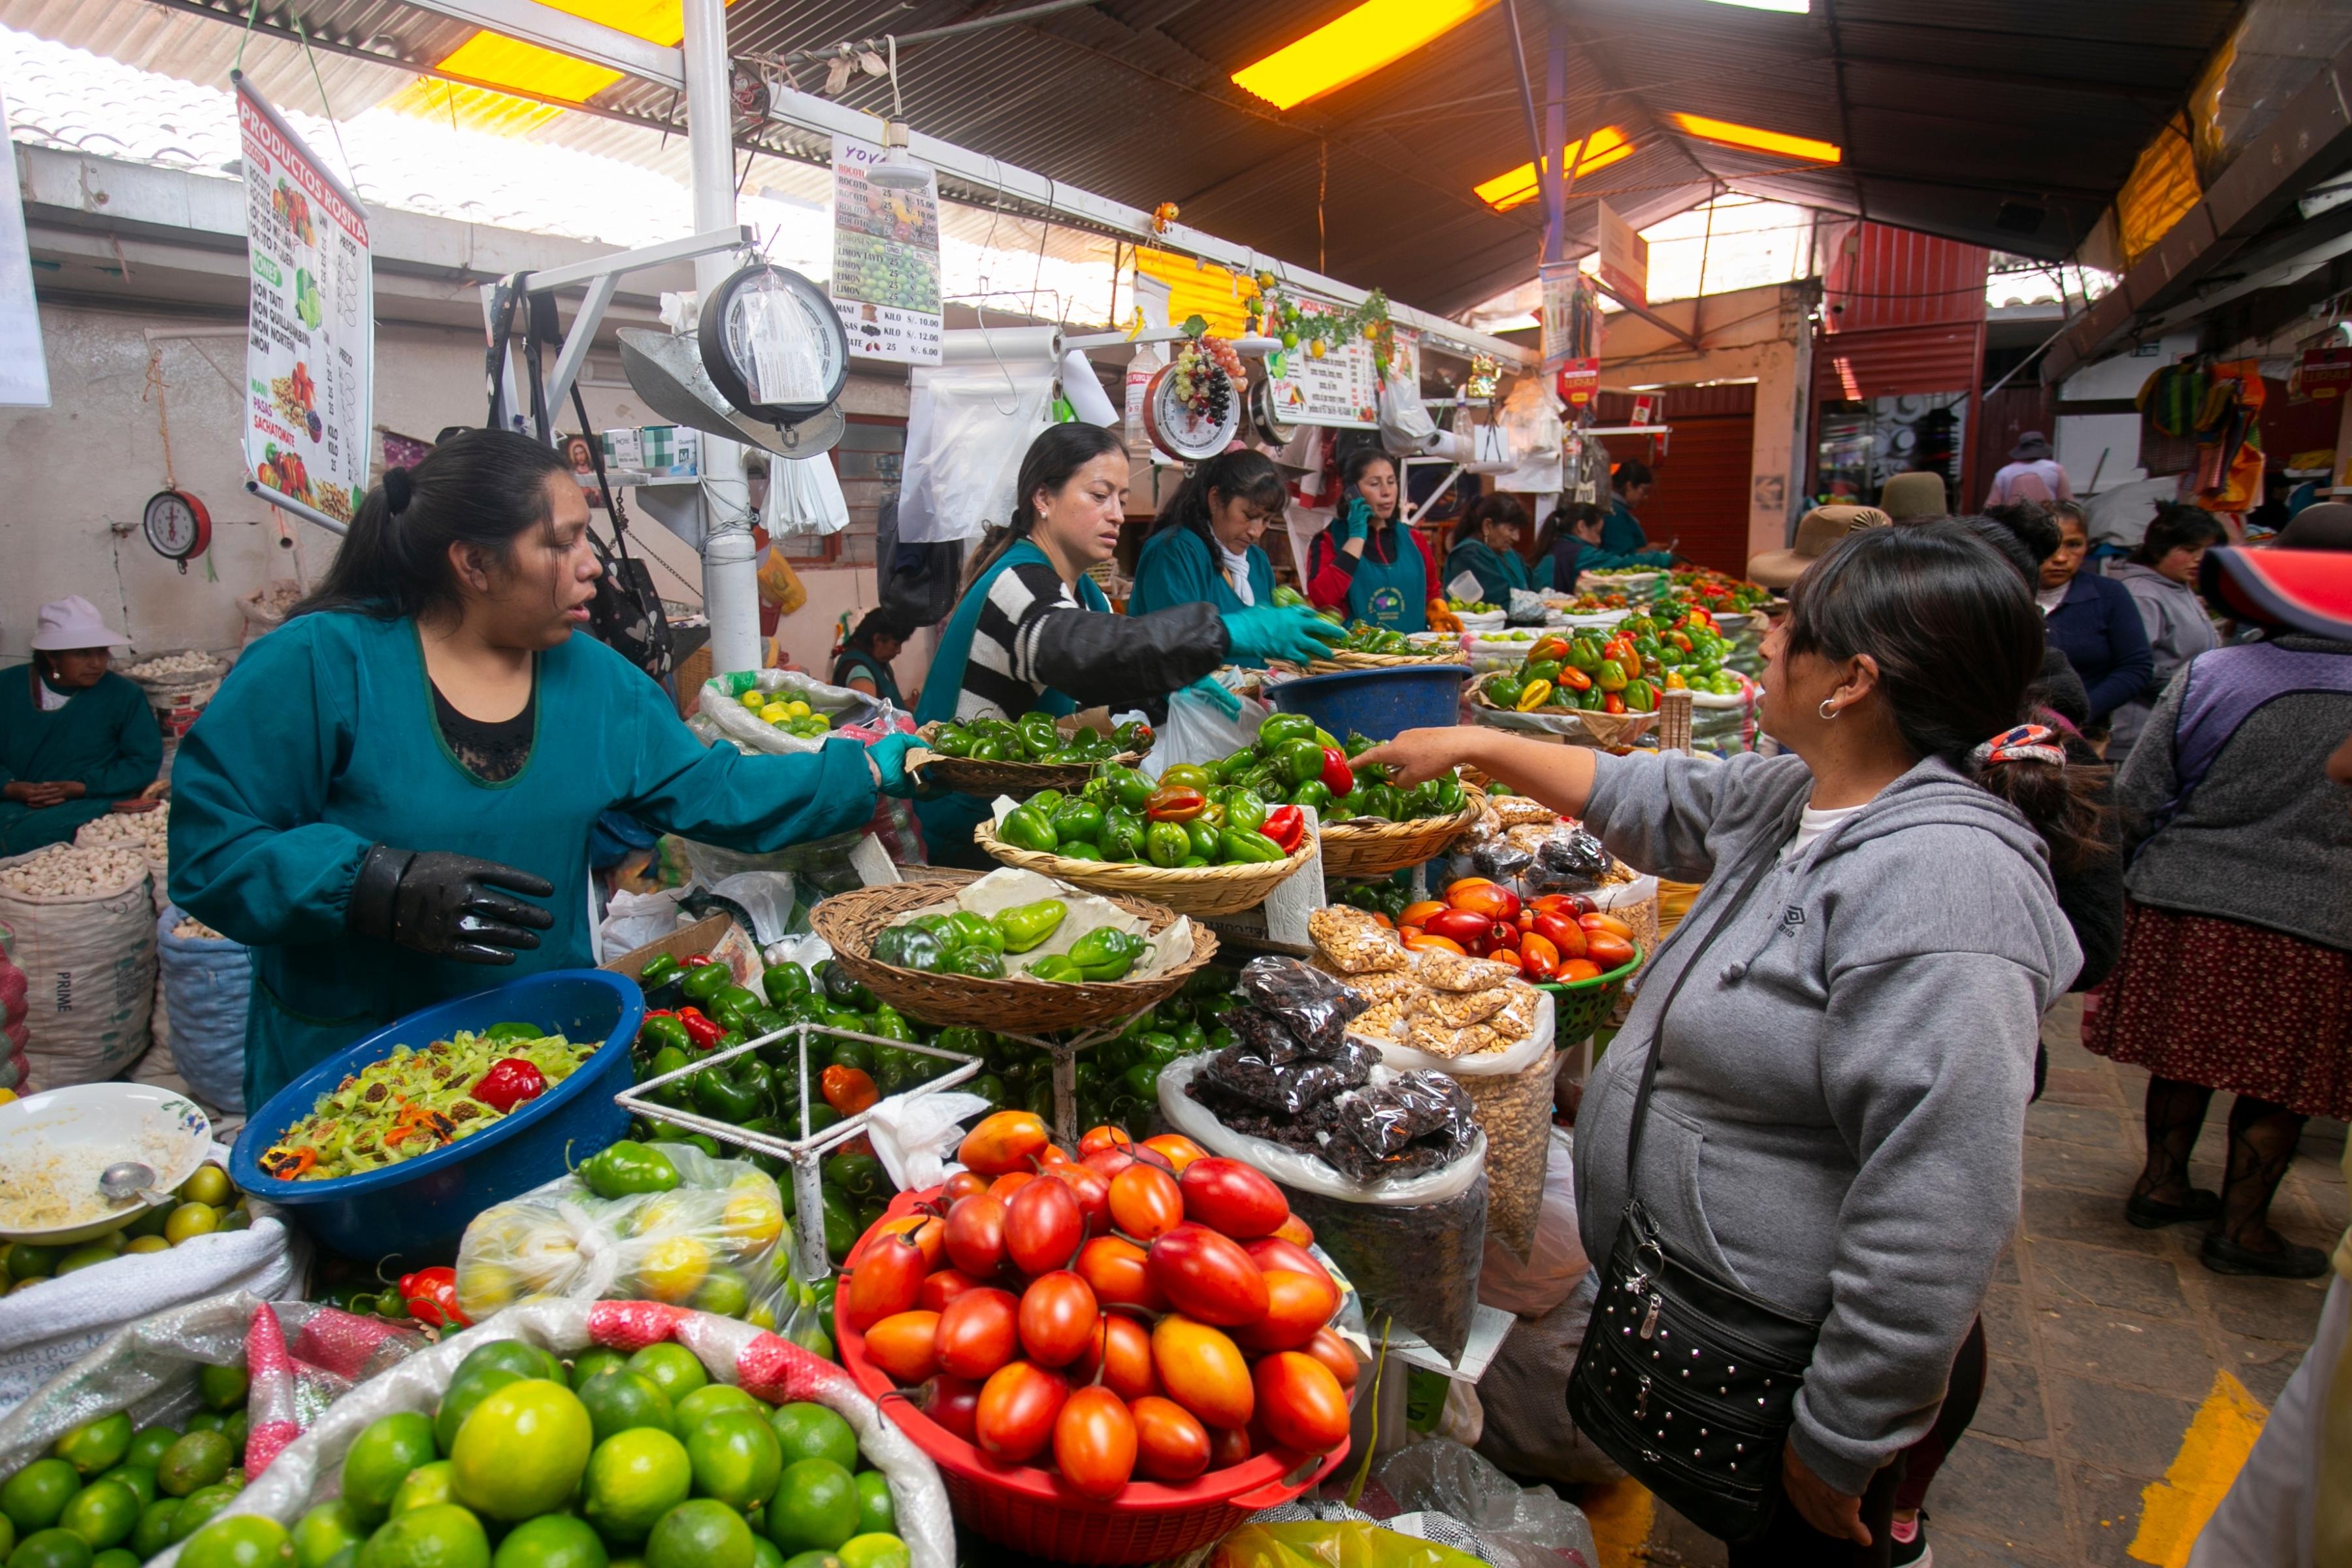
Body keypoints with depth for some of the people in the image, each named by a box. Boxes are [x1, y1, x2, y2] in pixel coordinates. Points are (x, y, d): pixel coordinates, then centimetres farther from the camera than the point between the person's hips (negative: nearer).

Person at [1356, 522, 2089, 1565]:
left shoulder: (1937, 880, -30)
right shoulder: (1797, 797, 0)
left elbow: (1937, 1214, -31)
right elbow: (1647, 798, 18)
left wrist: (1840, 1444, -22)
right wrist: (1475, 746, 20)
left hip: (1792, 1362, -8)